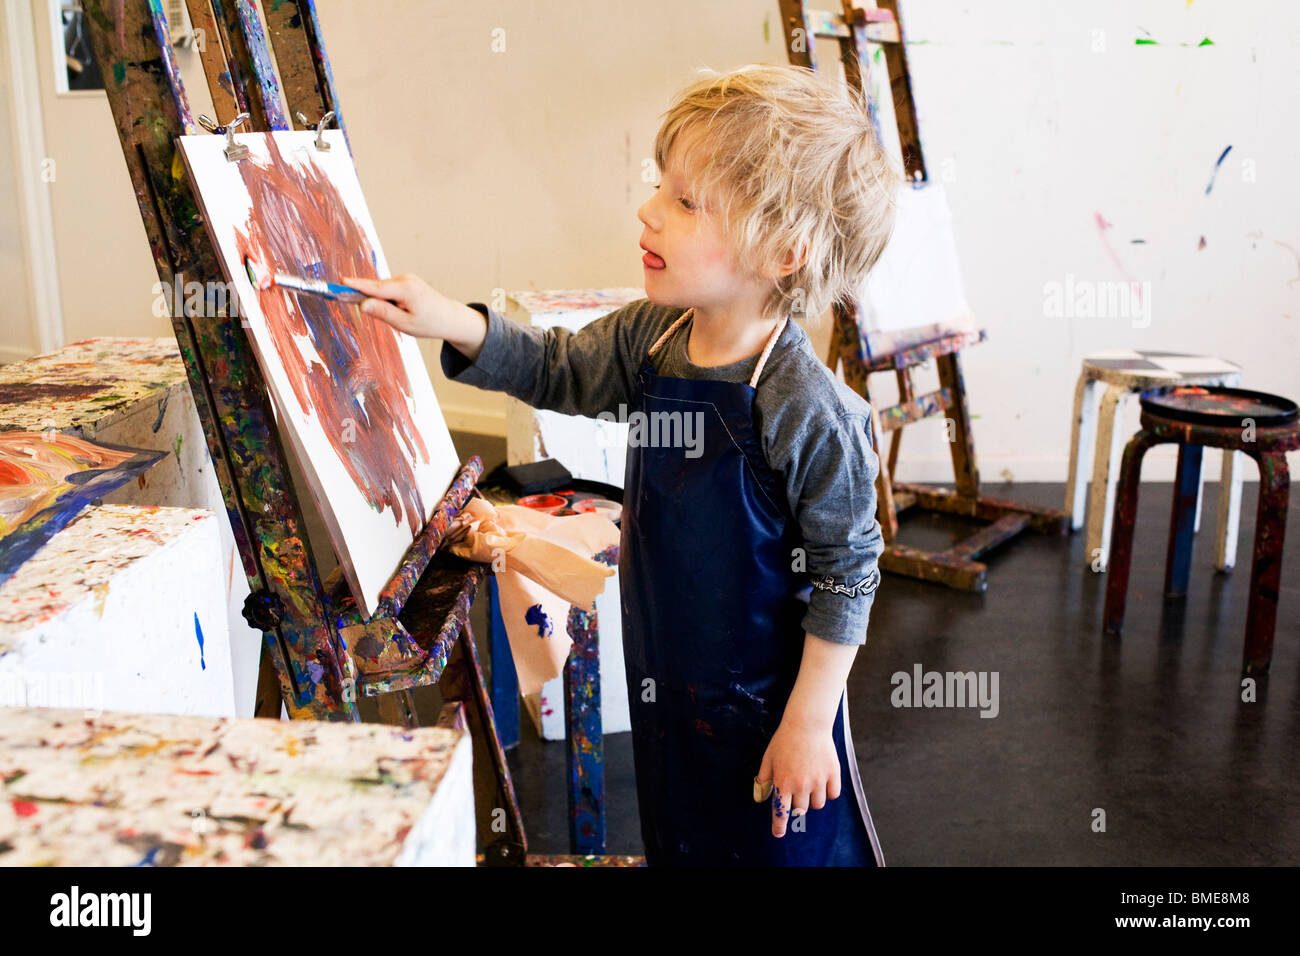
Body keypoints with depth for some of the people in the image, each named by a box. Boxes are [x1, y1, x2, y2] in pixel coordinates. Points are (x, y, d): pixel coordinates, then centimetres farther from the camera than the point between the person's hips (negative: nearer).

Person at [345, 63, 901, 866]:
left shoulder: (808, 412, -27)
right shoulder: (651, 338, -6)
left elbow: (846, 575, -20)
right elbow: (559, 371, 12)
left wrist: (809, 722, -15)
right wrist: (450, 322, -2)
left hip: (764, 707, -7)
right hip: (668, 685, 7)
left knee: (775, 844, 13)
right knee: (681, 838, 24)